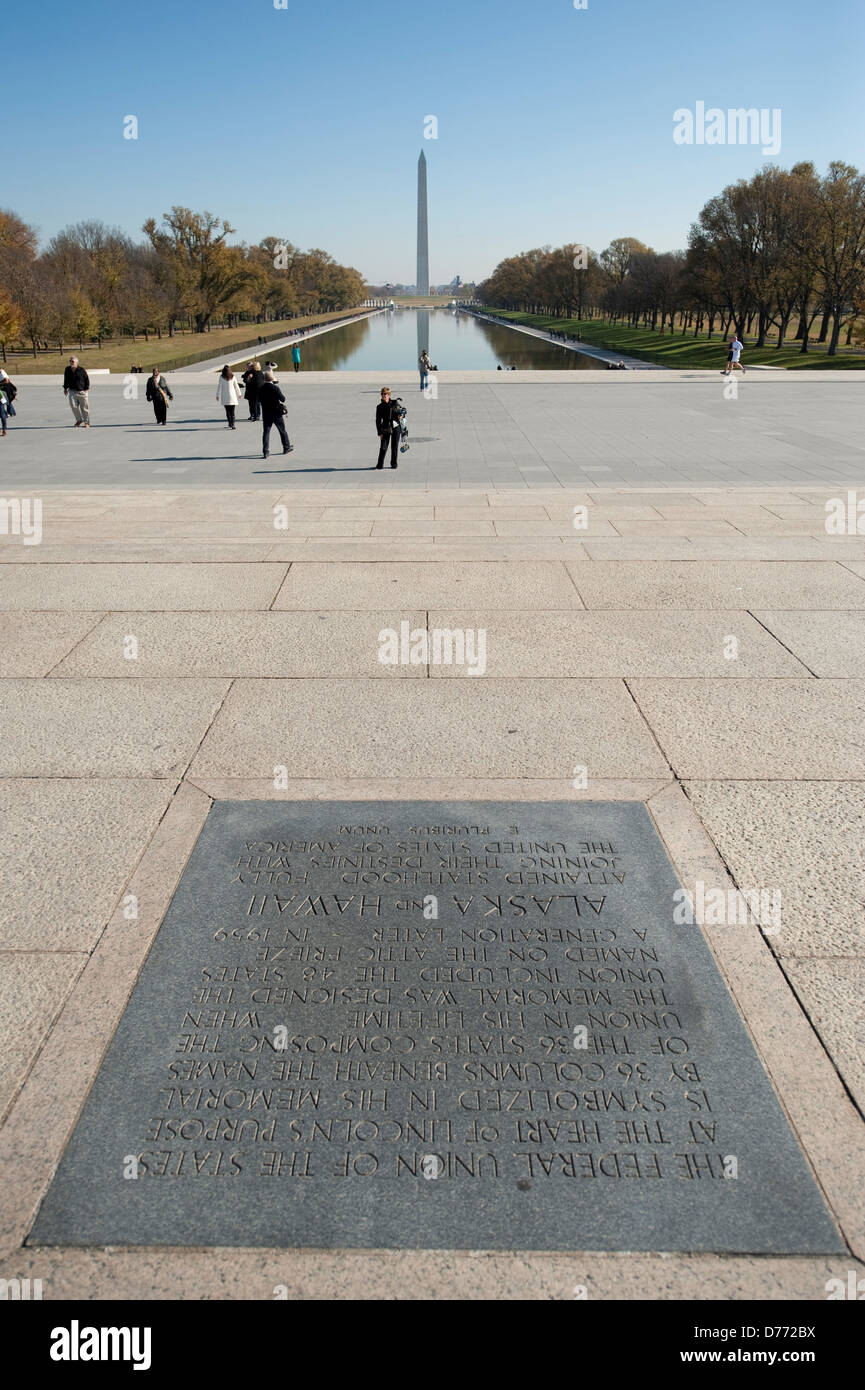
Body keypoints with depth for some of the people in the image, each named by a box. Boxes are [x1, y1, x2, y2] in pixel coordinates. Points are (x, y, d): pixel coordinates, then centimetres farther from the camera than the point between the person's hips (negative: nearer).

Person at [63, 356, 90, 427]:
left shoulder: (81, 370, -8)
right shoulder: (67, 370, 2)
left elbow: (87, 379, 1)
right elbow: (66, 379, 17)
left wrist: (86, 388, -3)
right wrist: (65, 388, 18)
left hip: (81, 391, -2)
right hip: (72, 391, 2)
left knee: (84, 407, 4)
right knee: (73, 405, -13)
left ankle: (86, 422, 19)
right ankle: (79, 420, 7)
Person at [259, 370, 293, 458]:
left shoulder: (261, 389, -2)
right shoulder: (275, 388, -14)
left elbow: (259, 399, 8)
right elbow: (283, 399, -14)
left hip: (265, 413, 3)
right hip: (276, 412, -3)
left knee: (266, 432, 3)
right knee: (282, 430, 13)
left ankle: (265, 451, -5)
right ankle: (287, 447, 25)